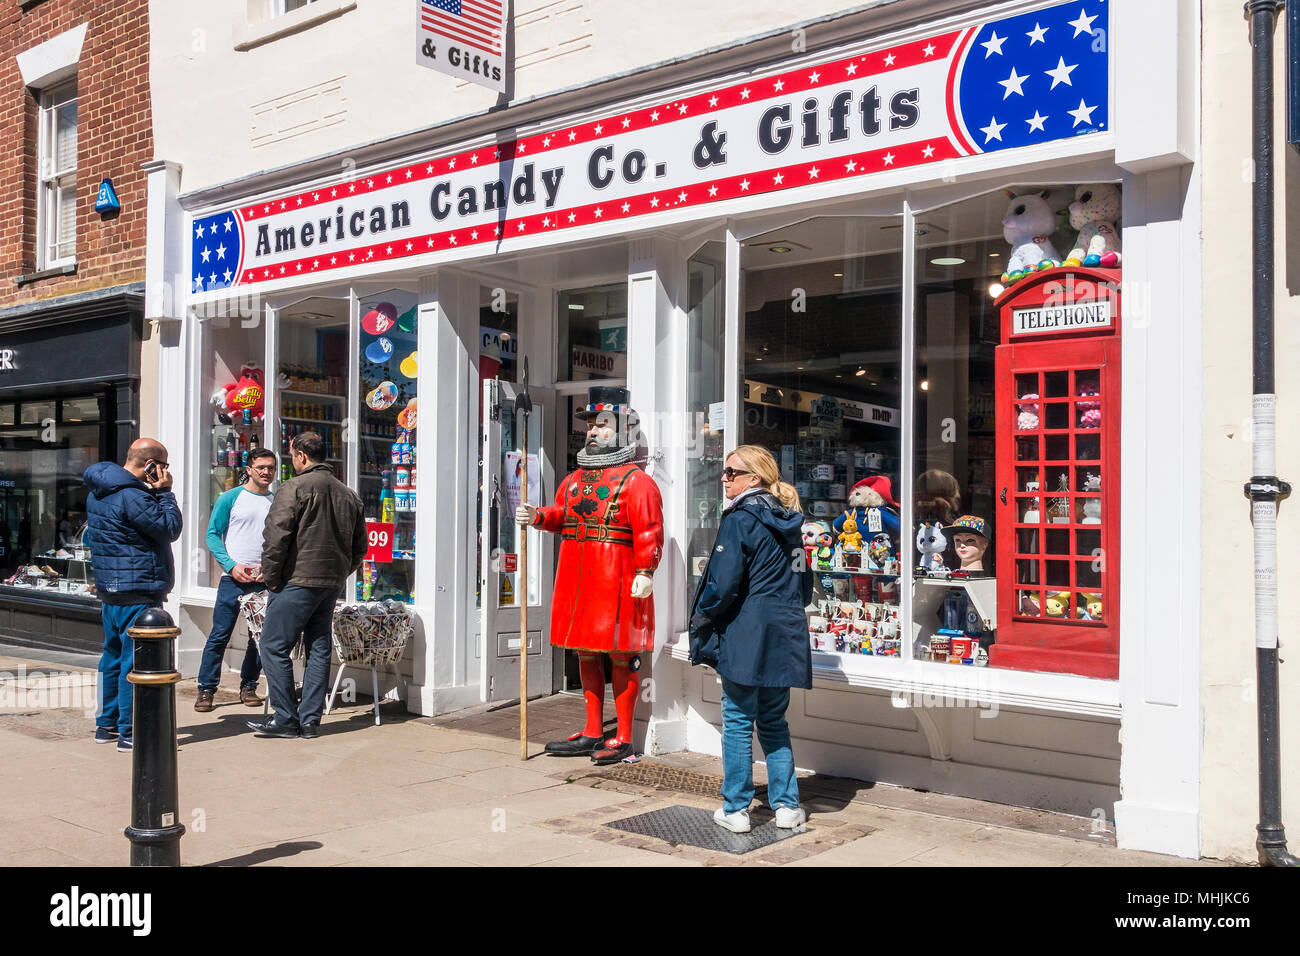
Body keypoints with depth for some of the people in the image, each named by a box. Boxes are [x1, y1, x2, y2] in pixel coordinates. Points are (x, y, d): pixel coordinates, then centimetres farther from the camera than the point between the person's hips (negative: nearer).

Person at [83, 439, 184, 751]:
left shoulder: (99, 492, 12)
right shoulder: (132, 497, -20)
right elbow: (170, 529, -14)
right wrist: (164, 492, -7)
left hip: (110, 590, 10)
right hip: (138, 593, -10)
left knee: (114, 655, 18)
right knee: (136, 660, -4)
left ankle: (106, 724, 28)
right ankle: (129, 732, 0)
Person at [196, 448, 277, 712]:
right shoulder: (231, 498, 1)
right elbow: (213, 535, 0)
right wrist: (232, 566, -11)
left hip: (265, 581, 3)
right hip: (233, 579, -3)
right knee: (220, 636, -3)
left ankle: (248, 686, 19)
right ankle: (206, 689, 4)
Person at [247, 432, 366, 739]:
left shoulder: (295, 488, -9)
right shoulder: (348, 494, 13)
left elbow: (276, 537, -15)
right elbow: (359, 547, 18)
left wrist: (271, 577, -5)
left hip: (298, 581, -7)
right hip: (332, 585, 7)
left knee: (274, 646, 1)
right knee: (319, 648, 11)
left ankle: (286, 719, 1)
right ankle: (310, 720, 14)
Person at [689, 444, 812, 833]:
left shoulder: (739, 518, -11)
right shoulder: (788, 521, 12)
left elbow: (724, 582, -16)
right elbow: (805, 585, 18)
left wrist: (701, 618, -1)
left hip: (748, 636, -7)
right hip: (785, 637, 7)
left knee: (738, 722, 2)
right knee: (774, 721, 16)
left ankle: (735, 810, 8)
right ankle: (787, 805, 17)